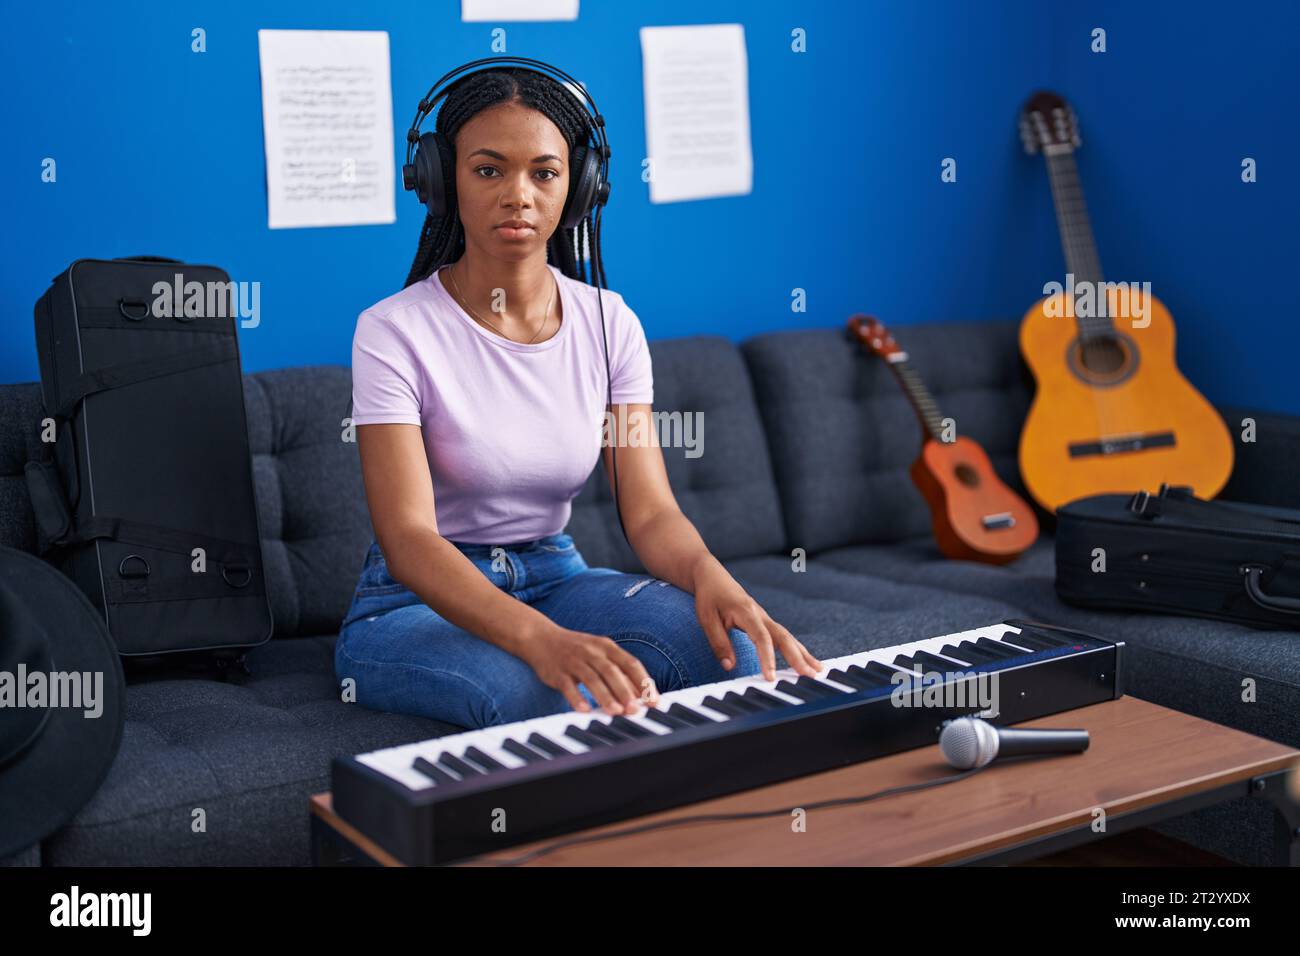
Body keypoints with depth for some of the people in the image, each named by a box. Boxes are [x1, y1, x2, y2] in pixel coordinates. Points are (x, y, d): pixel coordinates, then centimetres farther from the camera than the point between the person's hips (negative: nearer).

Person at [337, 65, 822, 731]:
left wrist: (708, 573, -33)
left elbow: (650, 512, -7)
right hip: (417, 601, -4)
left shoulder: (609, 325, 0)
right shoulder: (394, 333, -15)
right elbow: (407, 540, -26)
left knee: (730, 642, -26)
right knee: (563, 697, -38)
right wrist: (540, 638, -44)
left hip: (555, 578, 5)